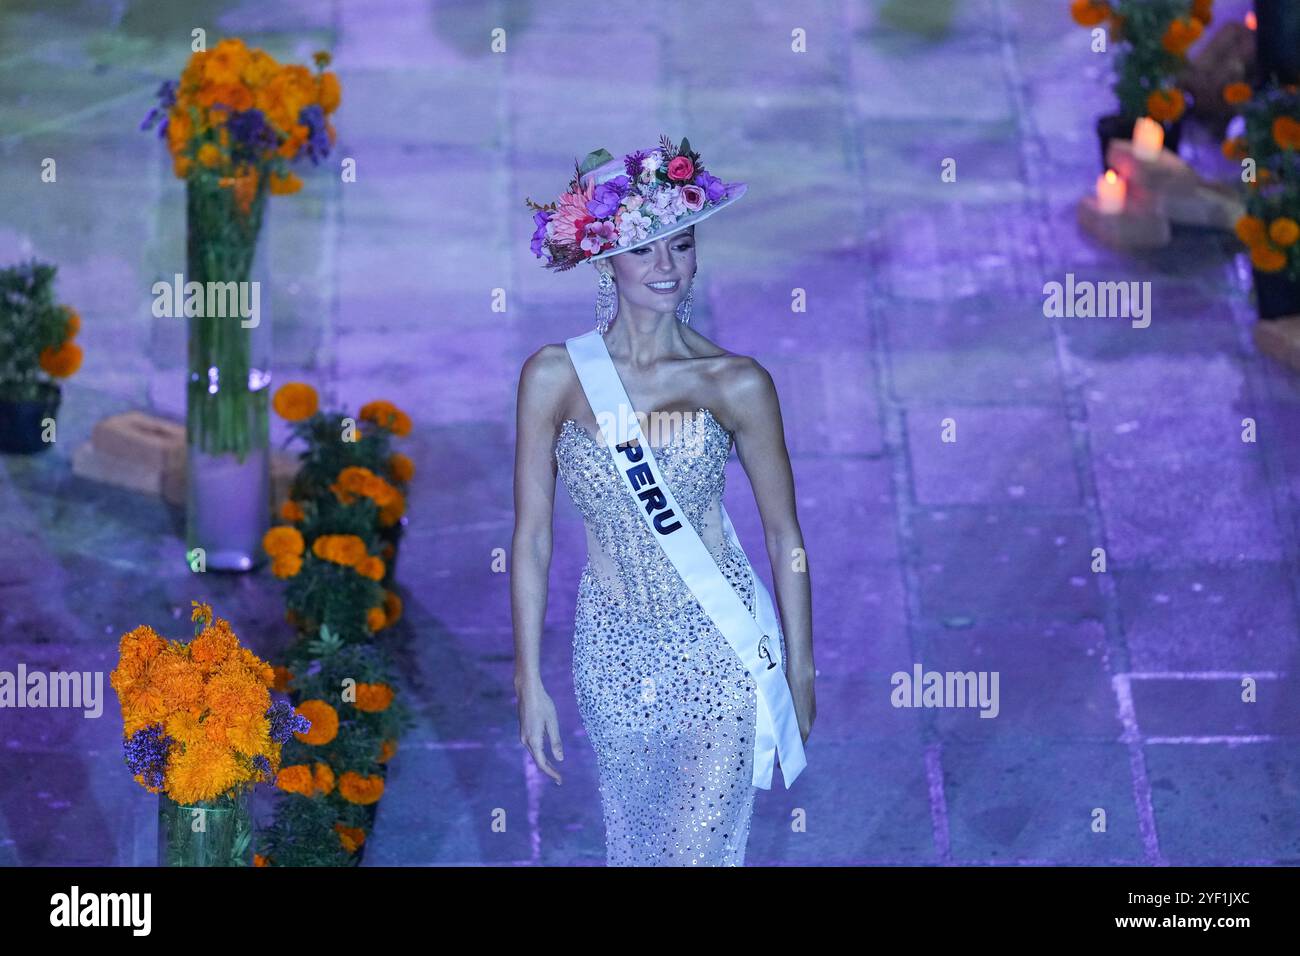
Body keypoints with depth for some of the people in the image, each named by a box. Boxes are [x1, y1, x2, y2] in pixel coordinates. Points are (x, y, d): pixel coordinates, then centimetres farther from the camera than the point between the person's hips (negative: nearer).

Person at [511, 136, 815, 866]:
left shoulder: (737, 384, -9)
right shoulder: (554, 377, -7)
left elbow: (785, 536, -1)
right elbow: (531, 538, -2)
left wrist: (801, 671, 3)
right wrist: (530, 681, -1)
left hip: (718, 649, -2)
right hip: (613, 650, 2)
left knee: (698, 845, 0)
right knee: (632, 839, 18)